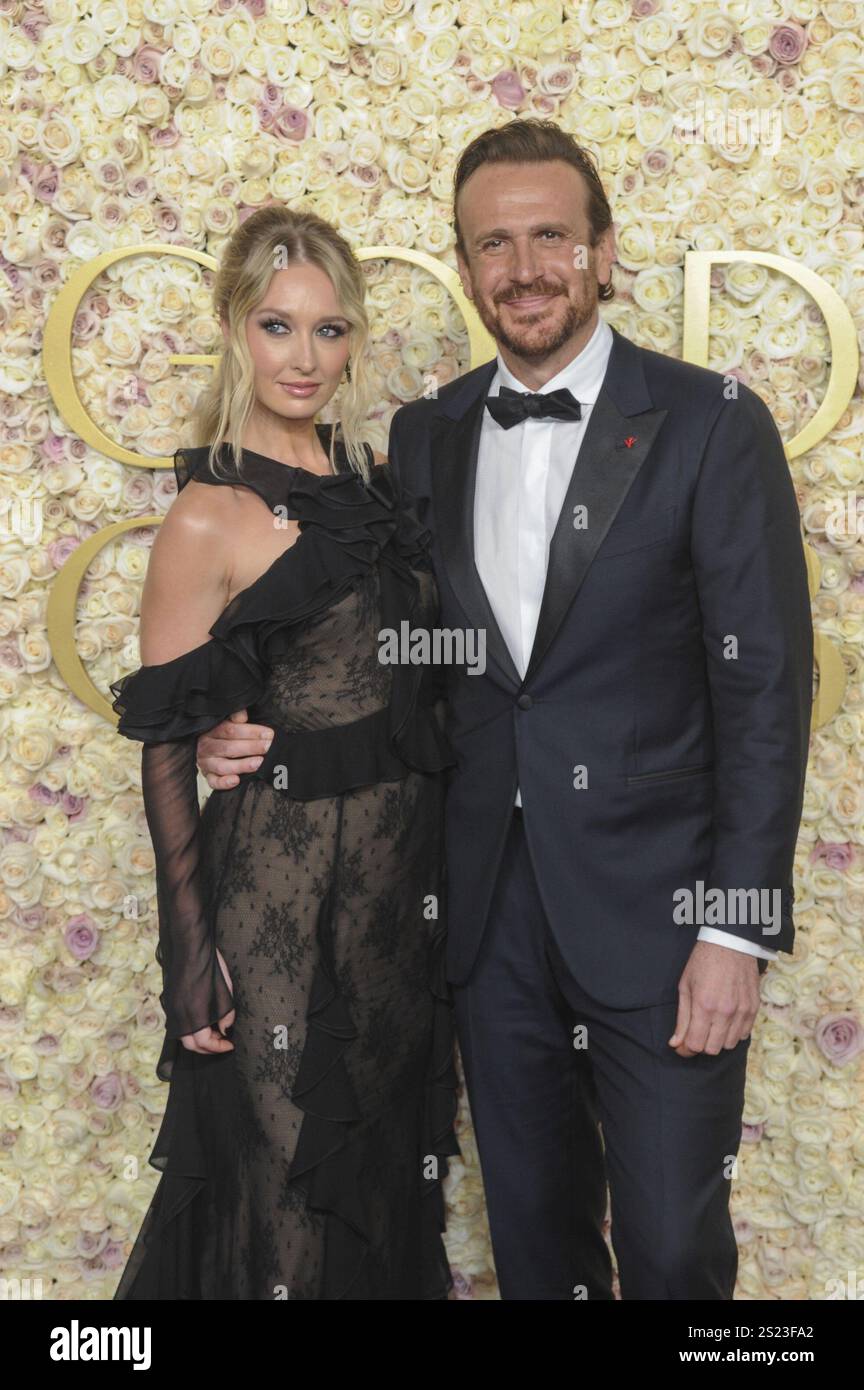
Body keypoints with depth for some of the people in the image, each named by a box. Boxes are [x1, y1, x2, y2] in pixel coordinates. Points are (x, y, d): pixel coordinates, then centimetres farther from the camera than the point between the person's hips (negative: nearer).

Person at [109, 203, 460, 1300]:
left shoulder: (373, 476, 5)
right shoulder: (208, 517, -13)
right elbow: (166, 749, -12)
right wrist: (191, 949, -13)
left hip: (406, 863, 6)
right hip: (281, 872, -6)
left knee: (391, 1148, 21)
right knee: (285, 1165, 10)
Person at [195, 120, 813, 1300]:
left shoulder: (711, 424, -7)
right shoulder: (425, 435, 7)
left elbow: (764, 686, -9)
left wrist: (737, 929, -13)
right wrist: (257, 726, -6)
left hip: (651, 909, -4)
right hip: (489, 909, 4)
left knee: (672, 1247, 7)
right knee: (533, 1235, 19)